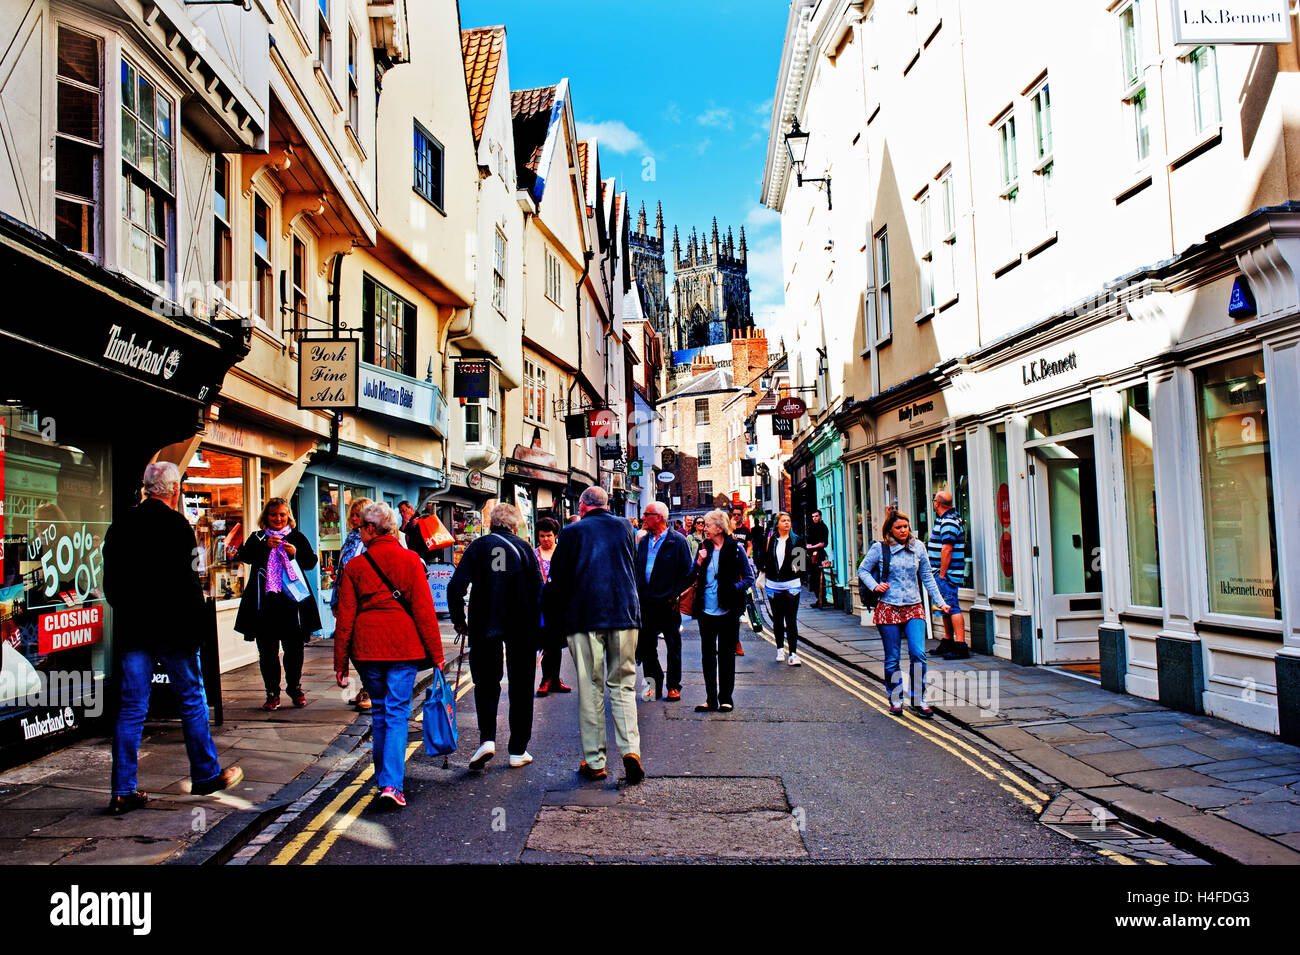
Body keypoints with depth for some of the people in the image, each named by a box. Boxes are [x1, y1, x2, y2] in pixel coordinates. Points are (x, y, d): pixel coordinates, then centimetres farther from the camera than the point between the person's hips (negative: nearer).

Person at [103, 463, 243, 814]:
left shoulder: (121, 525, 7)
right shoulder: (175, 524, -13)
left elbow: (110, 582, 12)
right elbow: (185, 580, -18)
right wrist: (198, 622, -10)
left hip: (132, 630, 6)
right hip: (173, 630, -6)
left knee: (131, 709, 8)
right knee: (192, 701, 9)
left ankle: (123, 792, 9)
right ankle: (206, 775, 21)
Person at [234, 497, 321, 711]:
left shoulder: (298, 537, 11)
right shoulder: (257, 538, 12)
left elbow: (311, 563, 4)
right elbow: (246, 556, -6)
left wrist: (295, 553, -14)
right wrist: (265, 546, -22)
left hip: (292, 600, 0)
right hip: (265, 601, 0)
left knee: (295, 648, 2)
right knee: (267, 650, 1)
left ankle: (295, 687, 21)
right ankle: (272, 693, 11)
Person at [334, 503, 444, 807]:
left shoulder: (355, 566, 1)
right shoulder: (410, 560, -1)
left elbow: (345, 618, 2)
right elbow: (424, 610, -3)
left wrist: (341, 662, 8)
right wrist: (435, 652, 2)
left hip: (367, 648, 1)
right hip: (403, 646, -1)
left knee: (379, 713, 17)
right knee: (397, 713, 1)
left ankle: (383, 778, 26)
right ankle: (392, 783, -11)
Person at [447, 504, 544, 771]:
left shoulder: (478, 546, 2)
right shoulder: (524, 548, 0)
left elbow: (456, 586, -5)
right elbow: (538, 591, -4)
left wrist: (459, 620, 5)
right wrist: (538, 629, 4)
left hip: (484, 626, 1)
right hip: (521, 627, 0)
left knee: (486, 681, 15)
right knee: (521, 686, 9)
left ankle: (487, 739, -5)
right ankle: (518, 751, 13)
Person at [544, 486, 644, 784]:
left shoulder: (572, 532, -1)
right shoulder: (624, 527, 8)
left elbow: (558, 579, 1)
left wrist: (556, 623, 13)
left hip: (584, 617, -2)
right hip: (624, 615, 2)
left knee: (590, 689, 5)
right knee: (623, 686, 9)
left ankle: (594, 761, 8)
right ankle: (630, 749, -6)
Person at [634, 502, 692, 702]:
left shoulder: (678, 541, -7)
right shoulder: (644, 541, 11)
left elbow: (687, 573, -7)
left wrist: (676, 596, -13)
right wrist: (638, 593, 6)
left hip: (668, 603, -5)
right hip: (646, 602, 6)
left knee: (673, 646, 7)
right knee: (645, 645, 9)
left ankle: (674, 686, 17)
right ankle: (654, 683, 23)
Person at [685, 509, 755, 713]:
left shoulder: (735, 548, -5)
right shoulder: (704, 547, 8)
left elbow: (749, 578, -2)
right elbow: (694, 578, 10)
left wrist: (734, 589, -17)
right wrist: (699, 563, -8)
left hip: (727, 610, -4)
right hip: (706, 610, 4)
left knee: (726, 654, 5)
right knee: (707, 654, 6)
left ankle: (726, 698, 15)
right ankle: (711, 699, 14)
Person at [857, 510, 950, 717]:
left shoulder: (918, 547, 5)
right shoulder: (880, 548, -3)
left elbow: (927, 577, 13)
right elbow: (862, 570, 6)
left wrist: (940, 602, 10)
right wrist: (875, 586, -11)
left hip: (914, 608, 2)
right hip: (888, 609, -2)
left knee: (918, 654, -10)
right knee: (892, 659, 5)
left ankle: (918, 699, 4)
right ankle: (895, 699, 21)